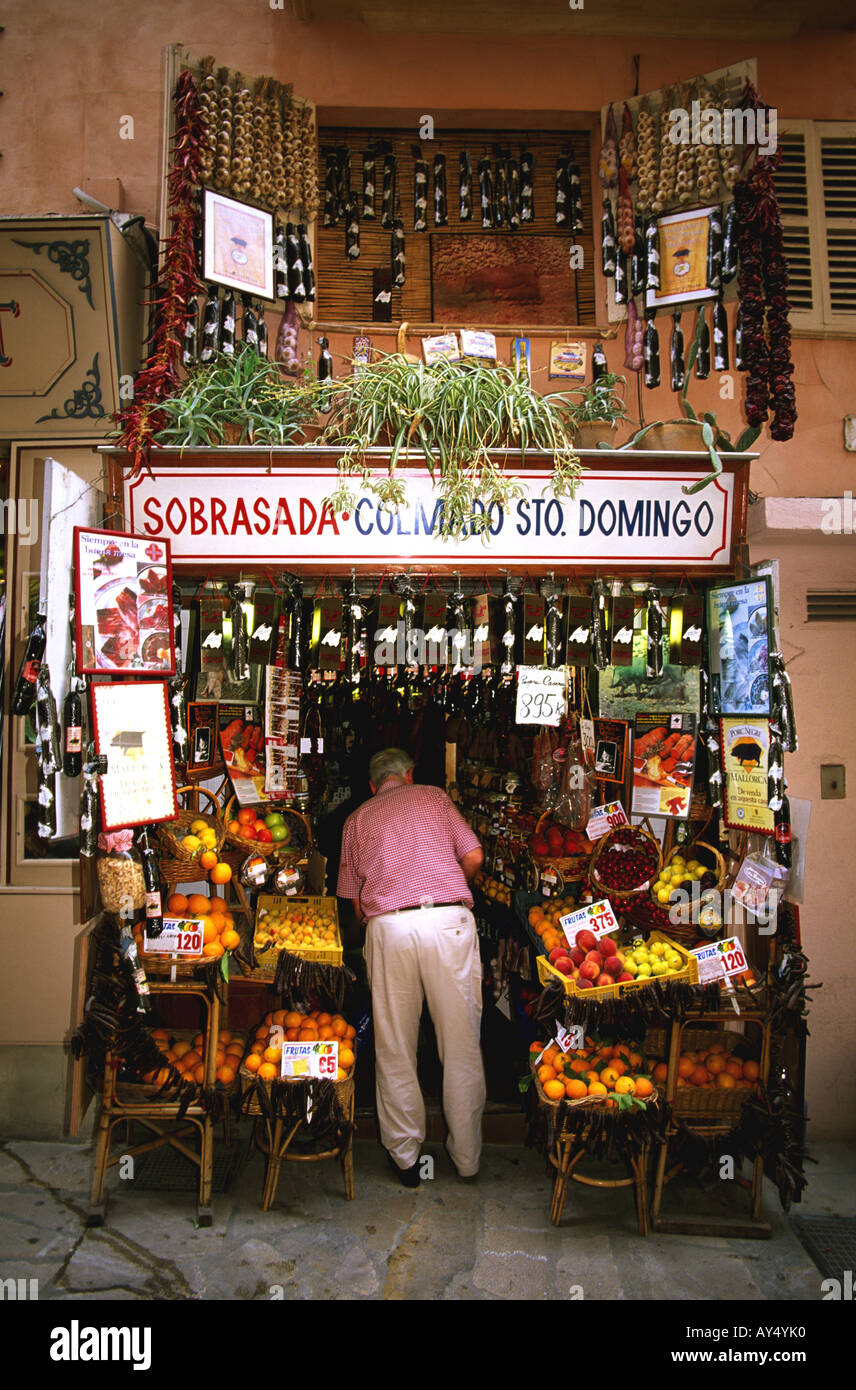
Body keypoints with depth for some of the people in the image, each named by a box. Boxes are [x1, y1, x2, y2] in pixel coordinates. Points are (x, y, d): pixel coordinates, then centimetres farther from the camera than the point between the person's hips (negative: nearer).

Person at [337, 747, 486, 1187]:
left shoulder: (356, 818, 20)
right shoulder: (433, 796, 17)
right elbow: (473, 857, 10)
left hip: (387, 925, 1)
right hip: (449, 920, -1)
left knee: (394, 1046, 12)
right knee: (461, 1041, 10)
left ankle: (405, 1156, 20)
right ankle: (466, 1154, 20)